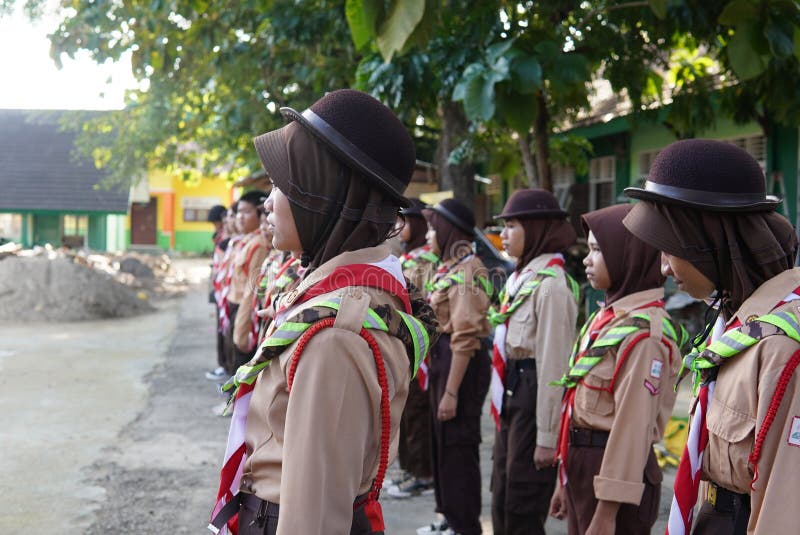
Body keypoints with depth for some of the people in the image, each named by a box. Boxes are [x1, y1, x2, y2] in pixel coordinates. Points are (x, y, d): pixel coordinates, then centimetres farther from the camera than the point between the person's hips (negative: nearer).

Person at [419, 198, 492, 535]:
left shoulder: (466, 271, -18)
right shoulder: (450, 267, 11)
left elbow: (465, 337, -23)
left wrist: (451, 392, -24)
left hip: (462, 361, -10)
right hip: (442, 356, 10)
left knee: (458, 444, -1)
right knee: (442, 440, 18)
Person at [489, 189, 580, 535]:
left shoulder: (550, 284, -18)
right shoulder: (521, 276, 11)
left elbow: (553, 364, -20)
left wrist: (547, 436, -20)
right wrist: (503, 401, 17)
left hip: (534, 394, -9)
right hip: (512, 394, 9)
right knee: (502, 502, 17)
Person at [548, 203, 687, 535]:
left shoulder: (643, 331, -19)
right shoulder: (608, 316, 10)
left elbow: (633, 424, -22)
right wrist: (567, 480, 18)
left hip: (616, 468, -9)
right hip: (582, 463, 9)